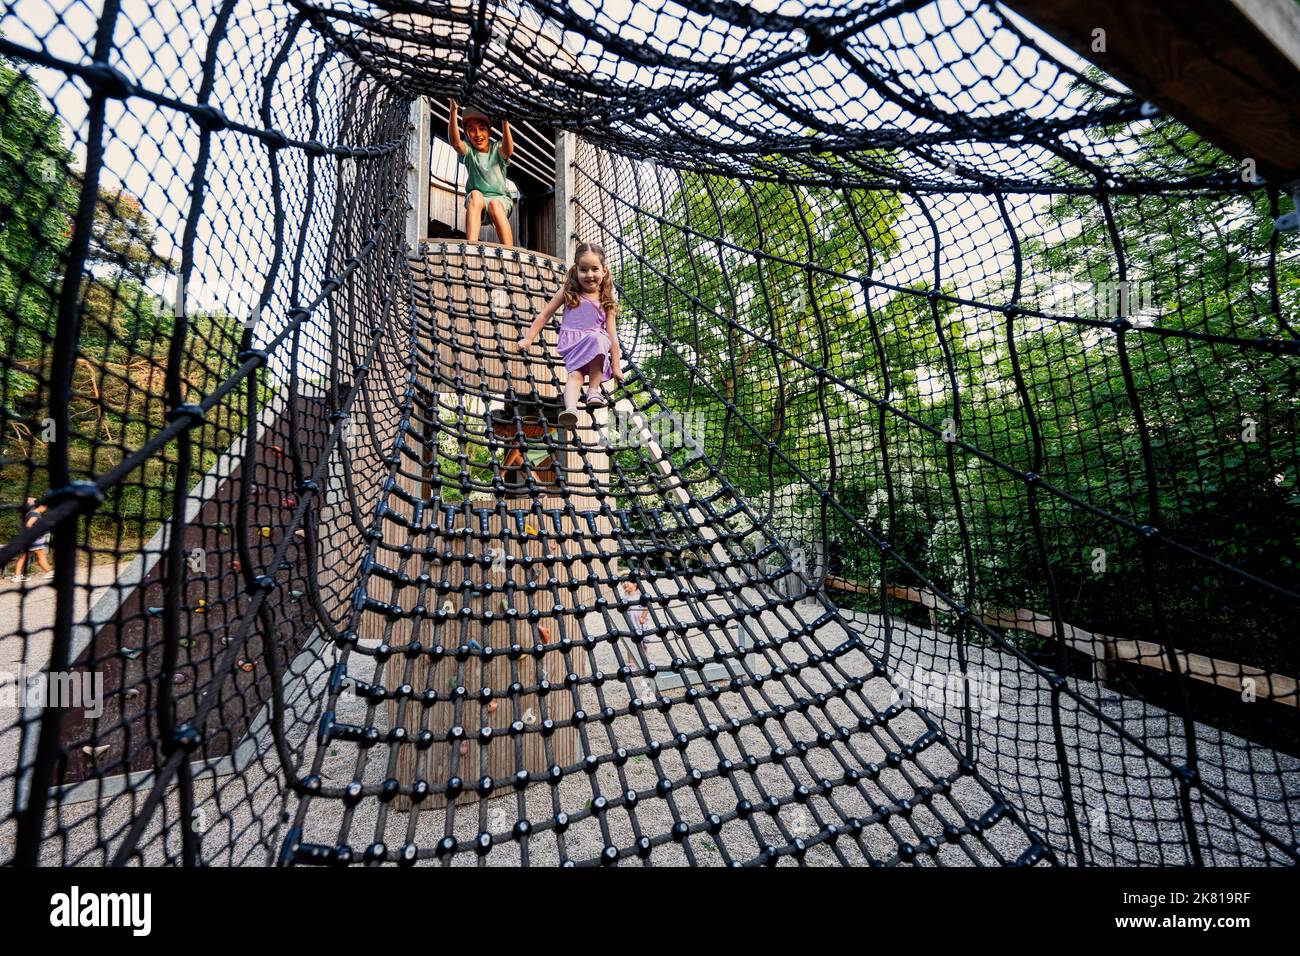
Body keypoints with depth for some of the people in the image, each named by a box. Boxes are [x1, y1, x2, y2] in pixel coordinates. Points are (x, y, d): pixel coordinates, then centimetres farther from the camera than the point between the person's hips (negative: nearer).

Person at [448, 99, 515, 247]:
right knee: (475, 195, -33)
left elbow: (509, 150, -20)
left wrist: (504, 121, -35)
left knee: (494, 204, -35)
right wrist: (453, 111, -28)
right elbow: (454, 141, -16)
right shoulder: (468, 151, 7)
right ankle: (471, 246, -48)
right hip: (476, 202, 1)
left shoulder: (497, 149, 4)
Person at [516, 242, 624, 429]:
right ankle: (570, 409, -53)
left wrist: (616, 366, 0)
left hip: (597, 341, 0)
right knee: (575, 374, -30)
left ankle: (594, 389, -25)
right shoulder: (568, 292, 11)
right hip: (571, 343, 0)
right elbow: (545, 314, 16)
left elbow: (611, 334, 5)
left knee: (598, 340, -37)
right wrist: (529, 338, 11)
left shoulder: (606, 300, 9)